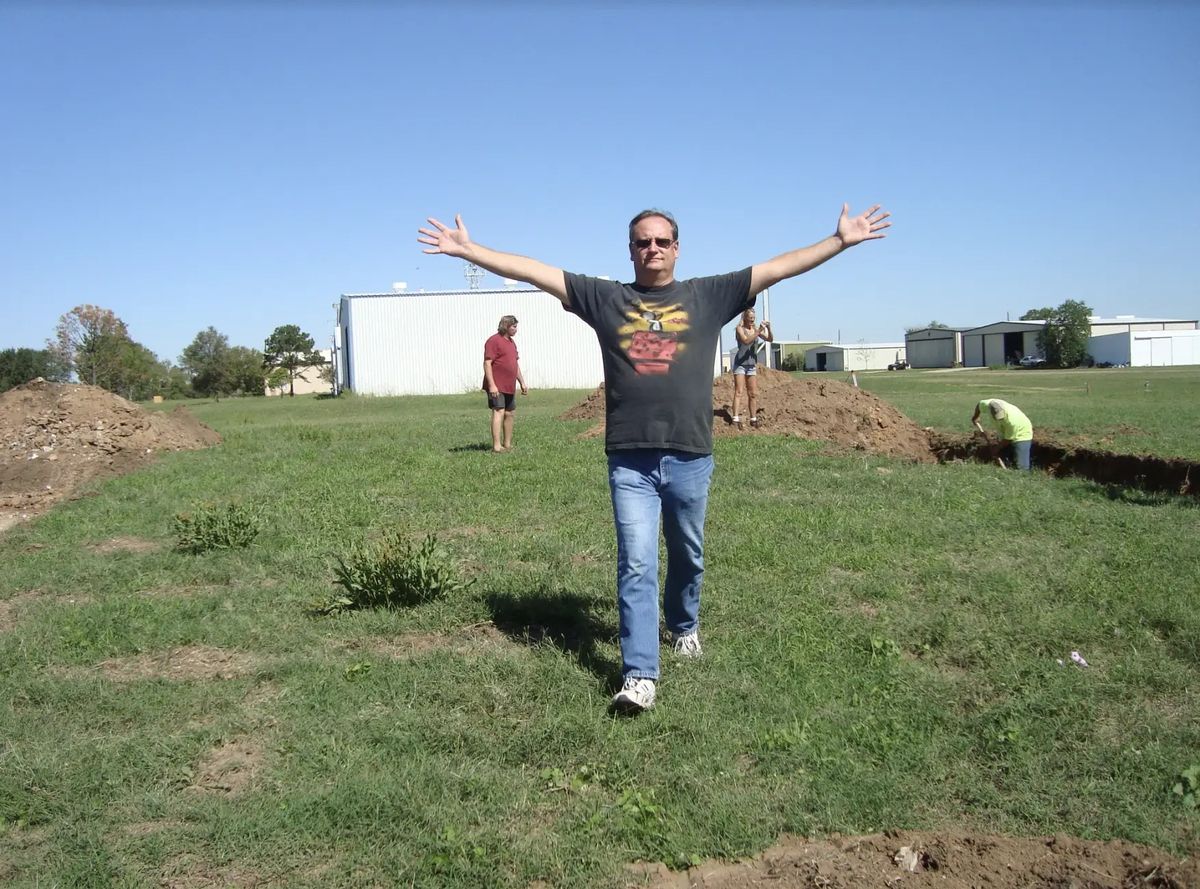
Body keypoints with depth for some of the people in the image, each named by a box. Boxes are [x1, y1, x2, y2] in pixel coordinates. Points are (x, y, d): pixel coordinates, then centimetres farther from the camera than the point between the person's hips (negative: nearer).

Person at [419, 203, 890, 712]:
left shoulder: (707, 296, 6)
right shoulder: (606, 298, 6)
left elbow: (779, 268, 4)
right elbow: (533, 271, 4)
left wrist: (840, 241, 1)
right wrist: (467, 249, 1)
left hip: (690, 459, 1)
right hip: (629, 462, -1)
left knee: (688, 557, 18)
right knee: (636, 565, -4)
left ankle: (684, 626, 45)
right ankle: (639, 676, -1)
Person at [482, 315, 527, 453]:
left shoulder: (511, 342, 18)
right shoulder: (494, 341, -11)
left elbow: (516, 364, 25)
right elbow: (487, 364, -17)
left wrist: (522, 382, 21)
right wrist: (491, 385, -23)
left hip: (510, 387, 9)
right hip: (496, 387, -9)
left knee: (509, 414, 12)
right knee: (499, 412, -14)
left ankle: (507, 444, 21)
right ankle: (496, 446, -18)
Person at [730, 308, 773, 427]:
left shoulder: (756, 329, 8)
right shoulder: (739, 329, -6)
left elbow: (770, 340, 3)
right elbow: (746, 340, -23)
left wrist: (768, 329, -14)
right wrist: (758, 332, -28)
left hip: (752, 365, 5)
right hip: (740, 364, -5)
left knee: (753, 394, 5)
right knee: (739, 392, -12)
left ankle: (753, 419, 12)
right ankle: (735, 418, -16)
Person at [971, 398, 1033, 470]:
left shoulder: (1012, 421, -39)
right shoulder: (988, 405, -26)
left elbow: (1007, 439, -22)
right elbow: (979, 405, 1)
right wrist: (975, 417, 14)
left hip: (1022, 435, -6)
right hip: (1005, 434, 6)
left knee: (1021, 468, -14)